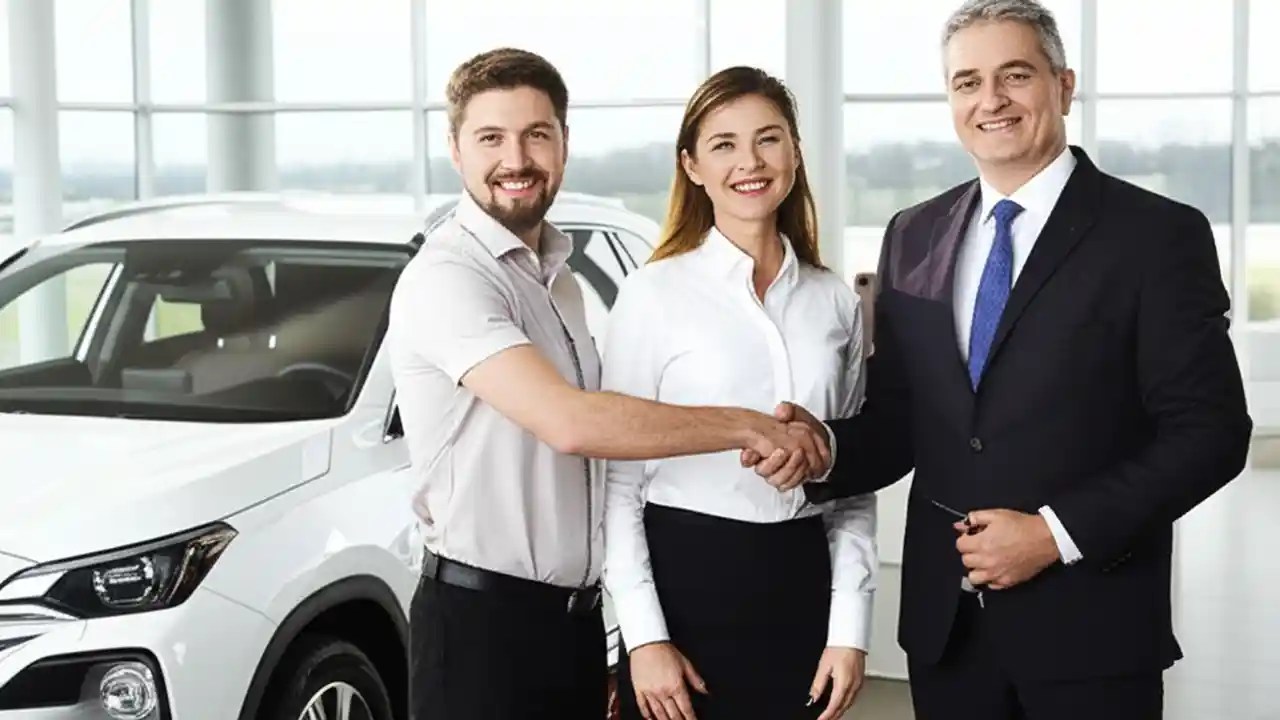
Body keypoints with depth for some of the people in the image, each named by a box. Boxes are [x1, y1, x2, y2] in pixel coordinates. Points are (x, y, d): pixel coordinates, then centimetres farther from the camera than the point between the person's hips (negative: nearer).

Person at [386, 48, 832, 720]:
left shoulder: (557, 274, 12)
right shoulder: (445, 279, -16)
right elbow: (569, 423, -28)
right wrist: (751, 427, -20)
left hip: (576, 615, 8)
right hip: (481, 621, -8)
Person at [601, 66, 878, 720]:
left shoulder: (836, 302, 6)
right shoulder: (654, 293, -4)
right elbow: (617, 480, -4)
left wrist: (849, 630, 0)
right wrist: (645, 638, -9)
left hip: (802, 589, 3)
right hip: (687, 584, -3)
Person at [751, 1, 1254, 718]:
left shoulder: (1159, 234, -6)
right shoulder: (914, 237, 8)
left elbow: (1210, 430, -9)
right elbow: (897, 422, 9)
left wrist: (1058, 532, -15)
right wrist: (822, 448, -11)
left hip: (1087, 626, -4)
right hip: (944, 622, 4)